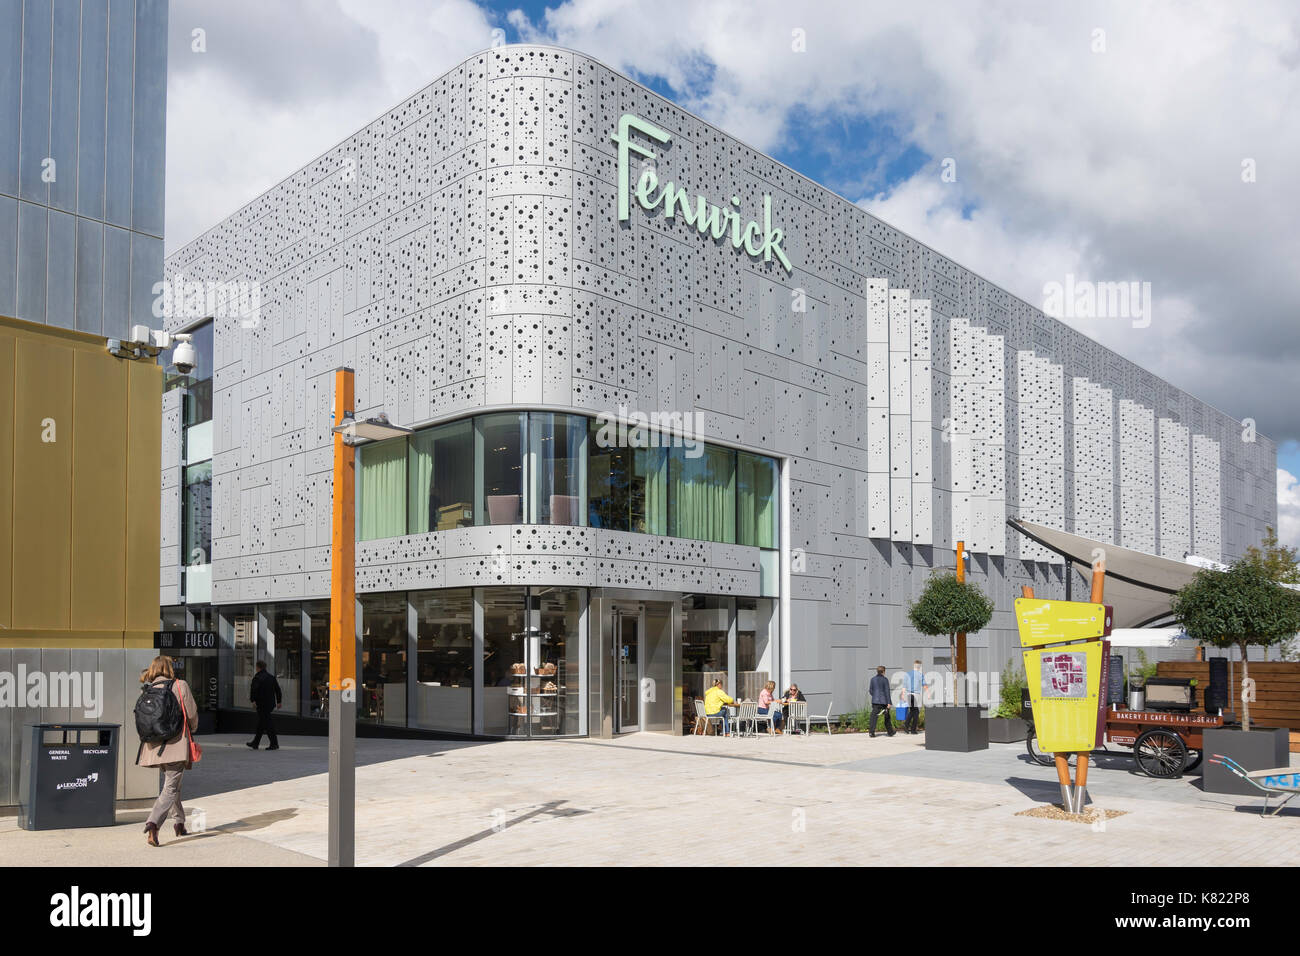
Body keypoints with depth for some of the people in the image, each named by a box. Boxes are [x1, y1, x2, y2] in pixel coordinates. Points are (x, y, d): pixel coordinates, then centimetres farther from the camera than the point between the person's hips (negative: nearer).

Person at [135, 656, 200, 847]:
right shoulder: (180, 686, -6)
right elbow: (192, 714, -2)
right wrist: (191, 730, 18)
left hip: (155, 745, 5)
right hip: (176, 744, -5)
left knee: (171, 784, 21)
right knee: (171, 788, -4)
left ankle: (179, 823, 30)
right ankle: (153, 823, -22)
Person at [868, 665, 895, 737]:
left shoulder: (873, 679, 4)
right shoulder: (885, 679, -7)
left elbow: (870, 690, 9)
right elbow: (887, 691, -8)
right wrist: (888, 702, -8)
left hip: (875, 701, 2)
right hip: (884, 701, -2)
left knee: (874, 716, -4)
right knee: (887, 716, 14)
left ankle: (871, 732, -17)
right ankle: (890, 732, 27)